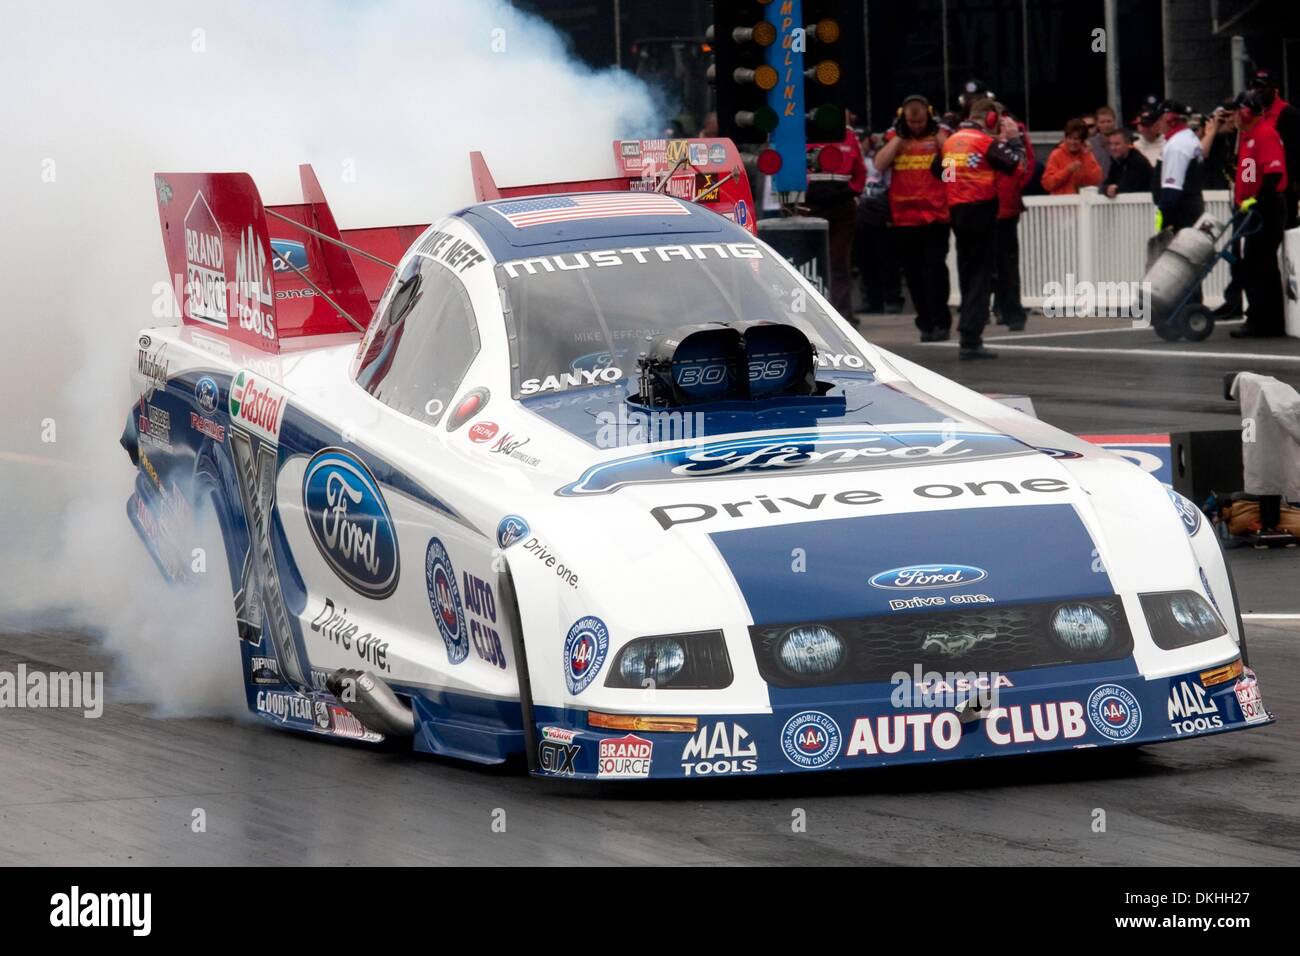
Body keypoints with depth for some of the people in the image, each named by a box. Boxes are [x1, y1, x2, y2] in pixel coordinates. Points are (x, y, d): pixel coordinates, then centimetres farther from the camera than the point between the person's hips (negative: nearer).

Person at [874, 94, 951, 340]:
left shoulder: (939, 136, 4)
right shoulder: (894, 139, 10)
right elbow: (880, 164, -6)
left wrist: (939, 135, -10)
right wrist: (899, 138, -5)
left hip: (935, 215, -3)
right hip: (904, 216, 3)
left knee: (935, 269, -8)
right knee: (914, 274, 7)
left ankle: (940, 322, -1)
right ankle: (926, 323, 16)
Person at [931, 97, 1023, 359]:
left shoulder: (951, 141, 10)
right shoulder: (986, 141, -9)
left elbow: (936, 170, 18)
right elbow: (1013, 164, -14)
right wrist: (1005, 141, 1)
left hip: (956, 212, 6)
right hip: (981, 210, -6)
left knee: (967, 274, 16)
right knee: (981, 275, -5)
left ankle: (969, 334, 22)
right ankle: (971, 339, -12)